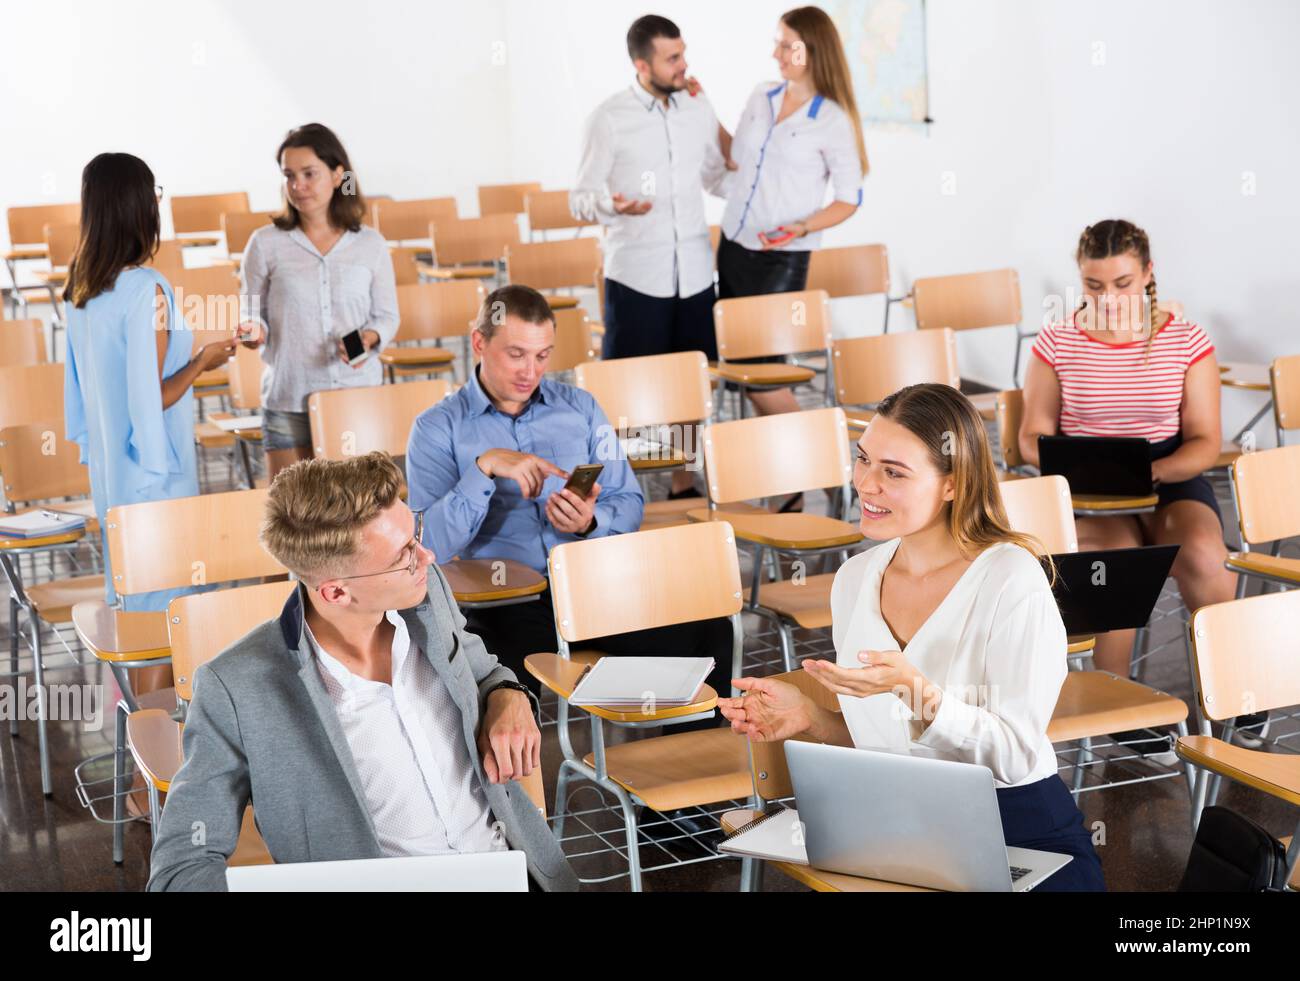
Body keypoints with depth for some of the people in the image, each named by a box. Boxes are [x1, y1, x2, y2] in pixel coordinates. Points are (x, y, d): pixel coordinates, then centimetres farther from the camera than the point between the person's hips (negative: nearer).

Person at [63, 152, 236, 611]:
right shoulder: (146, 289, -22)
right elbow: (151, 397, -21)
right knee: (163, 595, 4)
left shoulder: (81, 287, 3)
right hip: (151, 470, -8)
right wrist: (203, 360, -8)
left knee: (124, 595, 20)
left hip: (108, 465, 8)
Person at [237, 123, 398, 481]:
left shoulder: (370, 244, 3)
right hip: (289, 401, -1)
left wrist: (370, 338, -13)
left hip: (359, 398, 1)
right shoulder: (265, 244, 0)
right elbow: (254, 315, 6)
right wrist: (255, 331, -16)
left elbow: (387, 316, 8)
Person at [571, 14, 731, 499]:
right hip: (635, 276, -4)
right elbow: (580, 198, -3)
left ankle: (684, 485, 23)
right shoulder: (609, 118, -6)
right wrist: (614, 205, -23)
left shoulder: (698, 107, 8)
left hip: (694, 273, 5)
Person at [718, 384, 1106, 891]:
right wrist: (812, 717, -4)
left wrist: (916, 692, -27)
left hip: (1023, 842, -4)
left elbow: (1016, 755, -15)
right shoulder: (854, 578, 6)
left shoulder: (1011, 580, -13)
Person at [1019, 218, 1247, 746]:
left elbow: (1205, 441, -1)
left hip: (1171, 479, 1)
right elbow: (1033, 436, 3)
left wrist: (1153, 470, -21)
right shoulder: (1056, 343, 2)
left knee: (1202, 555, -30)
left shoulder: (1187, 341, 2)